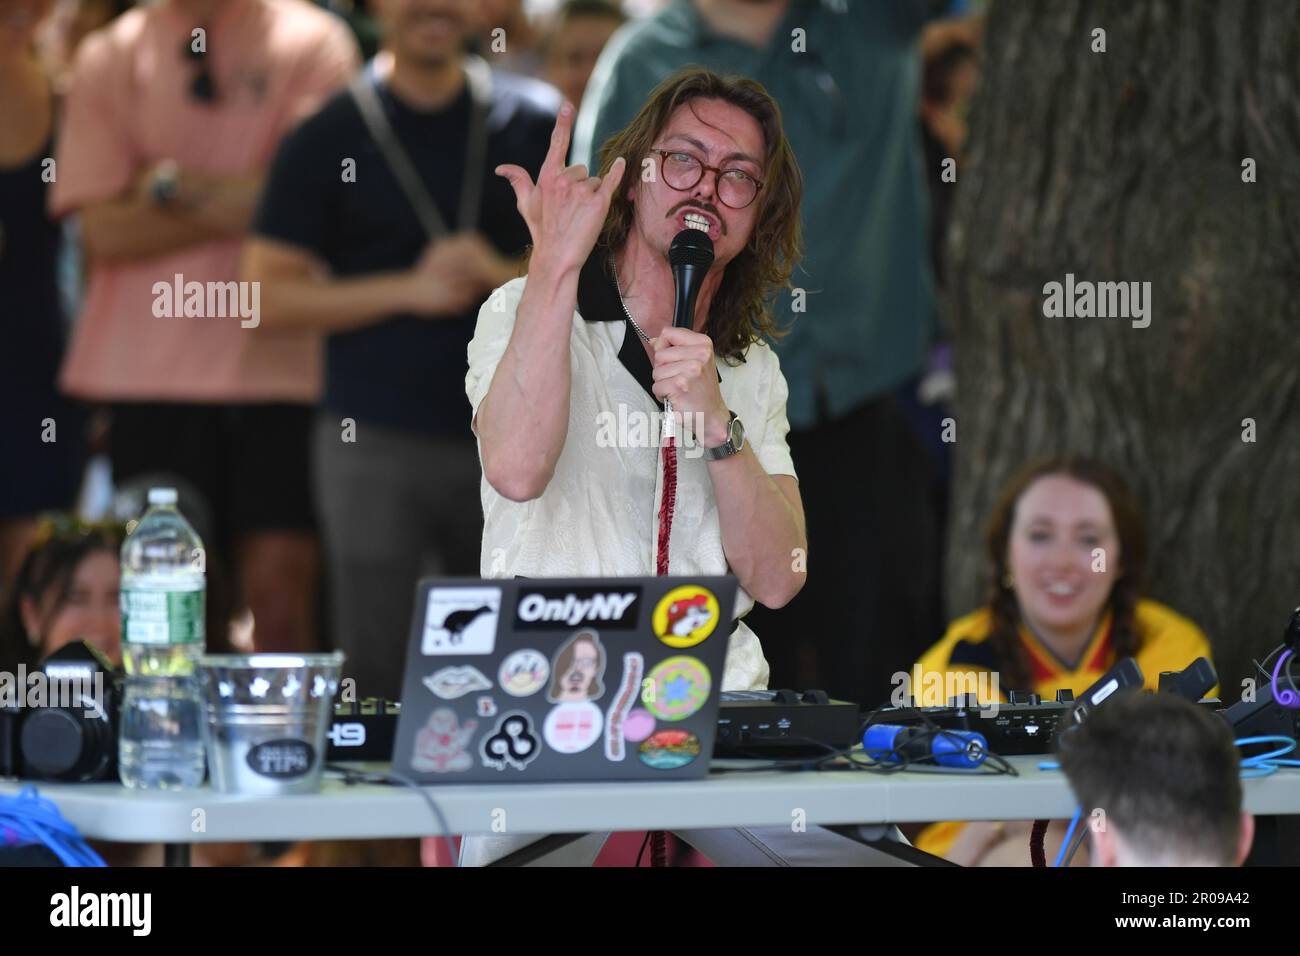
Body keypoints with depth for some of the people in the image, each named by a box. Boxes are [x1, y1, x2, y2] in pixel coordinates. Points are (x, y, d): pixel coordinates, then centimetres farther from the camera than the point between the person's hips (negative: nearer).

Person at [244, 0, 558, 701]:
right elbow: (271, 295, 0)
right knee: (377, 678, -4)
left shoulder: (535, 124, 8)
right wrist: (409, 290, -10)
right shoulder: (328, 138, 4)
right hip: (375, 440, -2)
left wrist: (505, 274, -9)